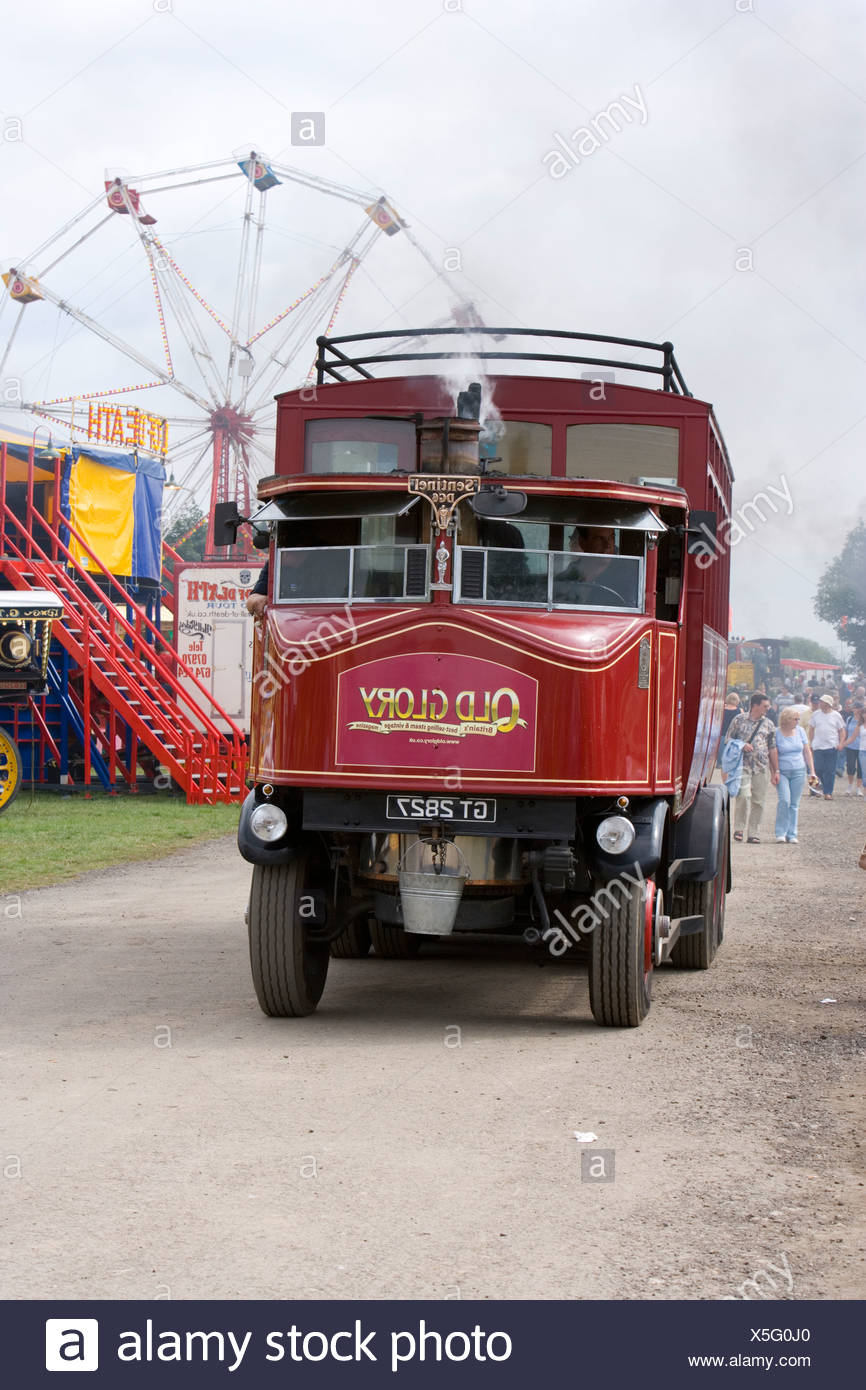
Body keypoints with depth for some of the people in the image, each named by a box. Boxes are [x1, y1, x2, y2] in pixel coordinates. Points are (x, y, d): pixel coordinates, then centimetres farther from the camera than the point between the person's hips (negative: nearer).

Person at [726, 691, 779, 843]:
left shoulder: (768, 724, 13)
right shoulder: (739, 720, 4)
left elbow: (772, 749, 15)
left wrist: (776, 771, 12)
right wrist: (742, 745, -11)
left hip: (762, 768, 3)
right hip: (743, 765, -3)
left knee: (758, 801, 2)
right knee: (744, 795, -18)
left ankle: (753, 833, 10)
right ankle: (739, 828, -3)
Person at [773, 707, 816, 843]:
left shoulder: (800, 731, 7)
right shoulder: (776, 733, -5)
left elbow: (807, 751, 12)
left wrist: (812, 771, 8)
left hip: (799, 772, 4)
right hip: (782, 772, -4)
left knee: (794, 804, 4)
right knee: (784, 800, -17)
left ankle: (792, 835, 11)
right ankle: (780, 833, -8)